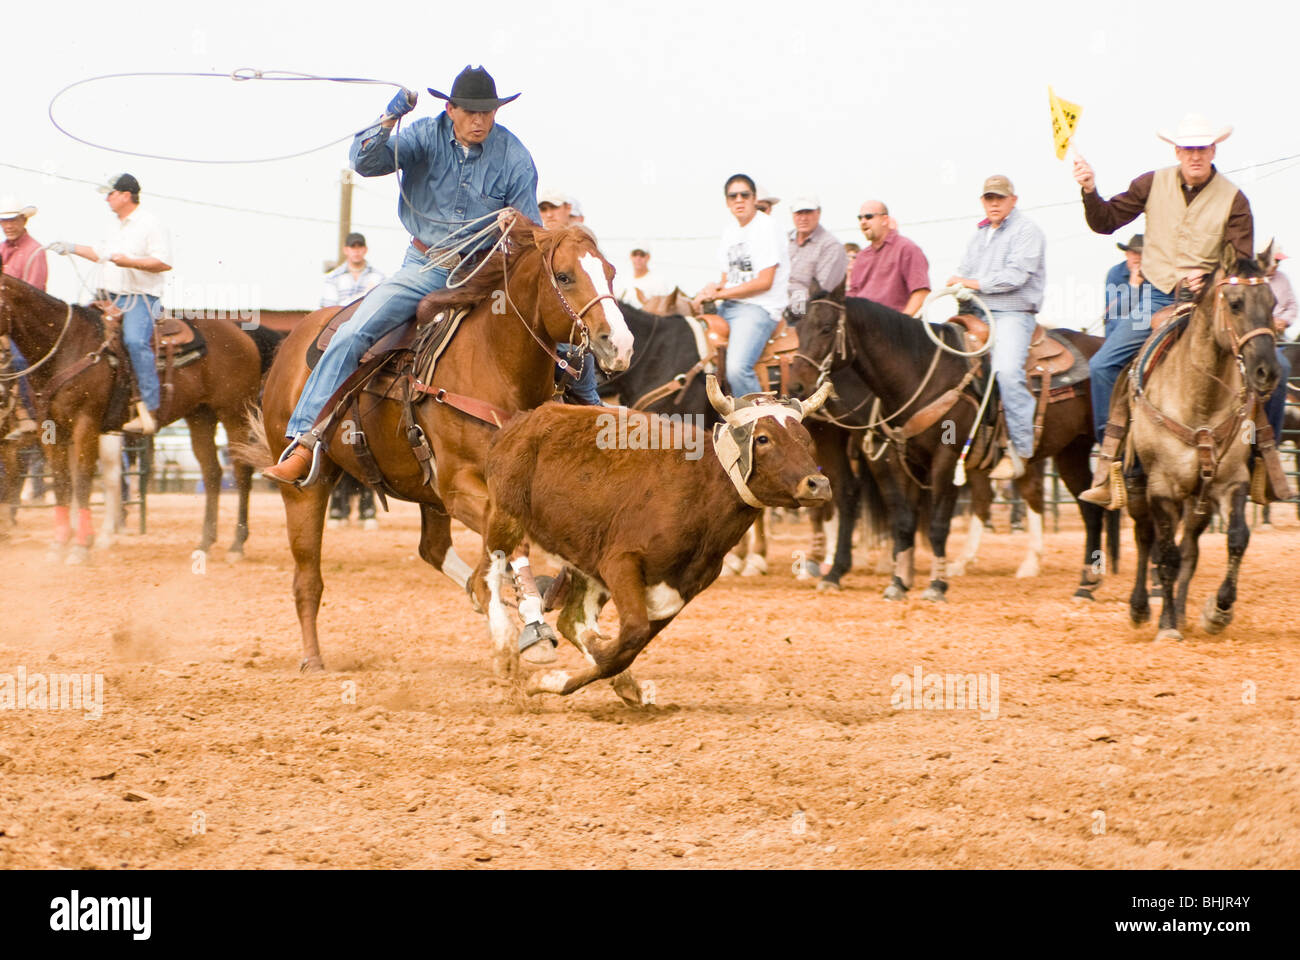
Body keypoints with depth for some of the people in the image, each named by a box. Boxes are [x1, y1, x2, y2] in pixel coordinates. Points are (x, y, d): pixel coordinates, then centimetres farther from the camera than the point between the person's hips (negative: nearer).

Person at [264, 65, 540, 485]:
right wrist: (388, 120, -33)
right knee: (350, 336, -17)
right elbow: (365, 163, -15)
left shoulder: (514, 156, -4)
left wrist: (515, 222, -24)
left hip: (484, 272, 0)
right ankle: (302, 444, -17)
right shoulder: (426, 135, -5)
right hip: (424, 268, 0)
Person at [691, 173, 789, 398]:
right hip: (728, 307, 9)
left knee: (737, 368, -30)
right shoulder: (730, 231, 15)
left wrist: (720, 293, -13)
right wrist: (713, 289, -4)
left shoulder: (765, 227, -9)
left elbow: (764, 282, -14)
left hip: (758, 308, -9)